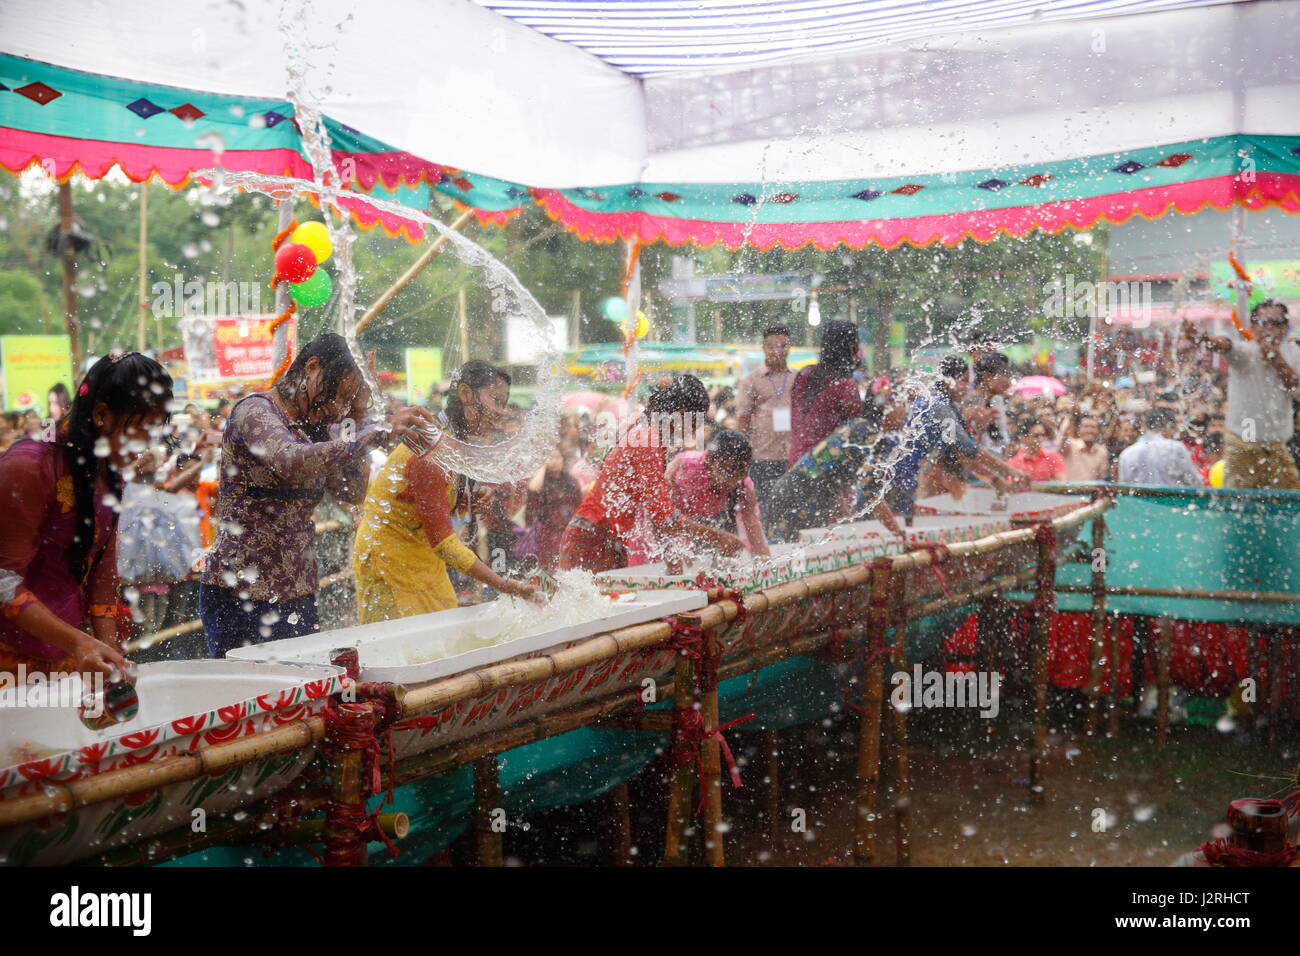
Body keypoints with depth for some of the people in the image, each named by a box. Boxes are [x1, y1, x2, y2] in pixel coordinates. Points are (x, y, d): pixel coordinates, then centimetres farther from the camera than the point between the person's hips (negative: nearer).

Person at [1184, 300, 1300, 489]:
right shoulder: (1245, 351, -11)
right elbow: (1224, 344, -34)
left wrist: (1277, 359, -20)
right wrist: (1200, 337, -58)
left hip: (1278, 447, 4)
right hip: (1242, 446, -4)